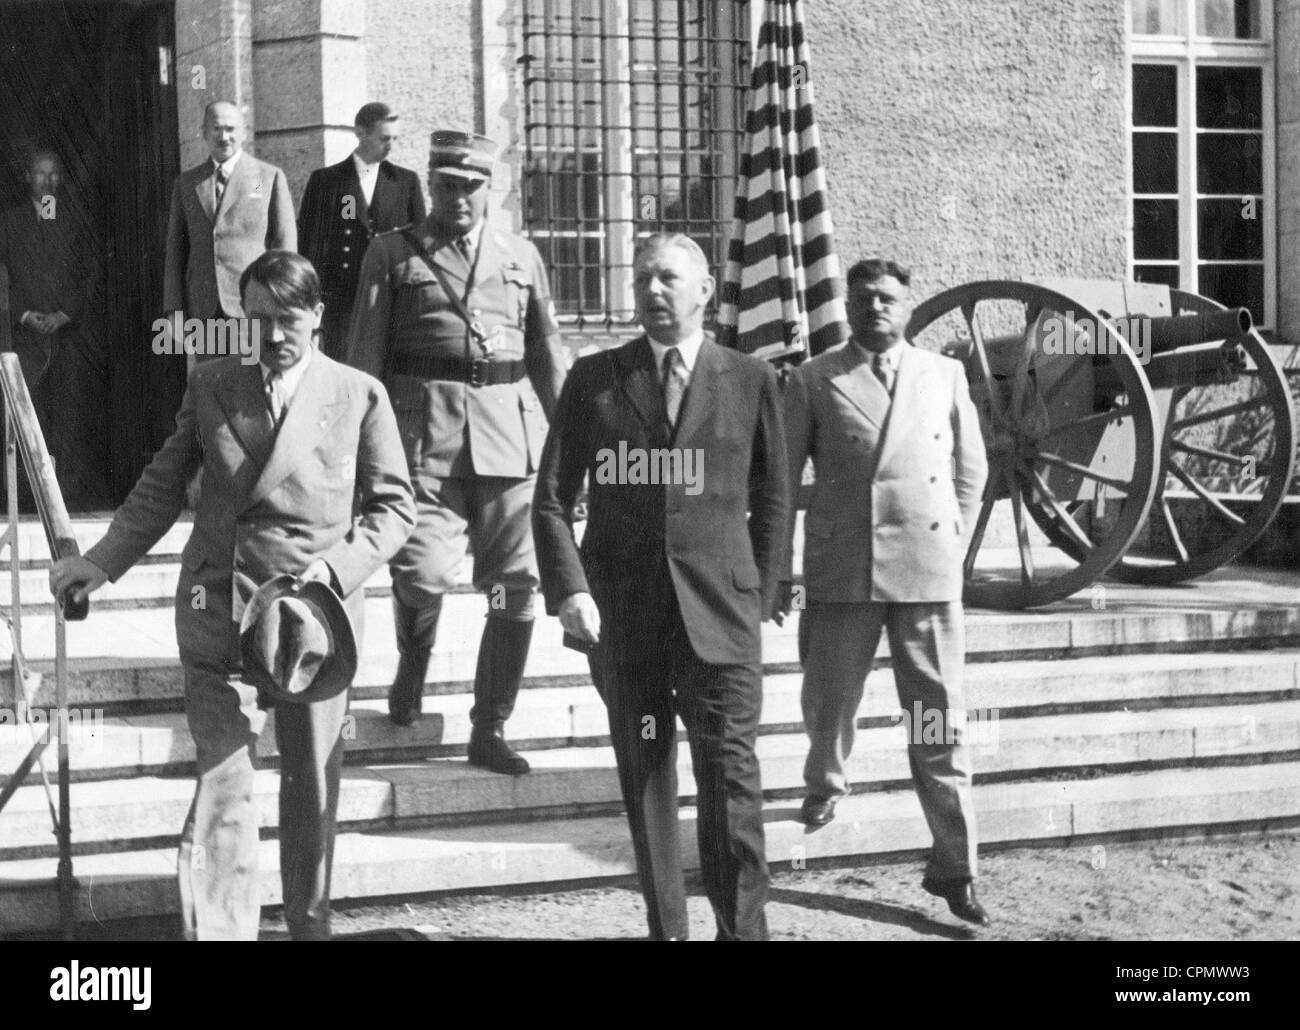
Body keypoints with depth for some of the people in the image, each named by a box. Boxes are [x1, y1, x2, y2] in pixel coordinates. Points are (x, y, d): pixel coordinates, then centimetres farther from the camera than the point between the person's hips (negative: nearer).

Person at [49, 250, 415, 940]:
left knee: (311, 785, 9)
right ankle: (218, 931, -8)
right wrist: (102, 562, 4)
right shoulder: (211, 385, 9)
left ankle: (309, 927, 23)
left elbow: (393, 506, 5)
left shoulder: (359, 396, 4)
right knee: (222, 784, -8)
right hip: (218, 612, 0)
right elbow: (163, 486, 14)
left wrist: (341, 567, -11)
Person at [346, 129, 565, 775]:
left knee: (516, 587, 0)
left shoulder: (522, 257, 17)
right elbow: (365, 355, 6)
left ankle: (490, 730, 11)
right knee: (423, 574, -16)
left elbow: (548, 354, 19)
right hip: (427, 427, -3)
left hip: (512, 432, 3)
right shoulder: (392, 254, 9)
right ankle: (410, 671, 17)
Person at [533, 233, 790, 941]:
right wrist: (568, 589, -7)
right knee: (644, 779, 6)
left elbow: (772, 503, 10)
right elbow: (552, 497, 6)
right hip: (623, 611, 2)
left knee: (730, 773, -9)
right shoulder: (593, 380, 7)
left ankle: (744, 928, -3)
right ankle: (665, 927, 14)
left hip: (718, 613, -1)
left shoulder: (750, 382, 6)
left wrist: (758, 599, 4)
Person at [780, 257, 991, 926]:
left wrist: (953, 545, 10)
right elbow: (779, 476, 5)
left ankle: (953, 867, 2)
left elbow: (970, 470, 16)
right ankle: (825, 785, 40)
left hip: (928, 569, 1)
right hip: (841, 571, 0)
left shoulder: (944, 376, 10)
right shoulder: (814, 381, 5)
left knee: (940, 723, -2)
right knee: (827, 704, 7)